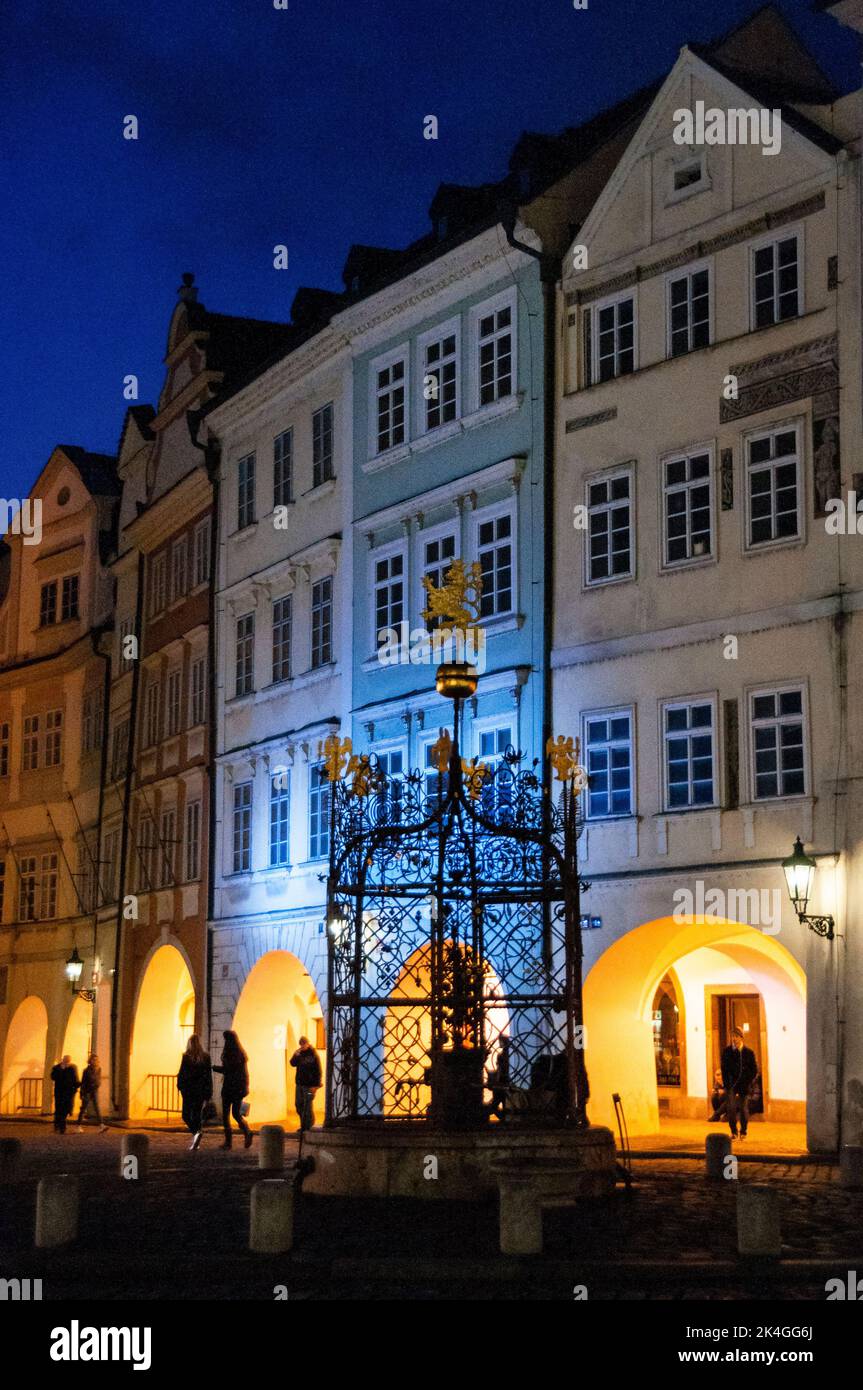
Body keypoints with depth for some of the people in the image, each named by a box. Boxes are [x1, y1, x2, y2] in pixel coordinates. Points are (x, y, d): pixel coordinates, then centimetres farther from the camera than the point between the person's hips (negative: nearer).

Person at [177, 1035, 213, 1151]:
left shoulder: (186, 1057, -10)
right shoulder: (206, 1057, 0)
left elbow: (182, 1073, -9)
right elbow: (209, 1075, 3)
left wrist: (179, 1086, 6)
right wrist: (209, 1092, 8)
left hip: (189, 1090, -3)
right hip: (201, 1090, 3)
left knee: (186, 1114, 7)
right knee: (197, 1114, 11)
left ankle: (196, 1132, -20)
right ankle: (196, 1142, 10)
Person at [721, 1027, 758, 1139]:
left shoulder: (749, 1052, 0)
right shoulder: (726, 1051, 4)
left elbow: (754, 1071, 4)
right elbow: (724, 1070, 7)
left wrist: (747, 1083, -6)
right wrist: (727, 1084, -3)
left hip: (744, 1085, -1)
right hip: (731, 1084, 1)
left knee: (743, 1109, 3)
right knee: (730, 1107, -12)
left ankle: (743, 1132, 23)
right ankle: (734, 1132, 3)